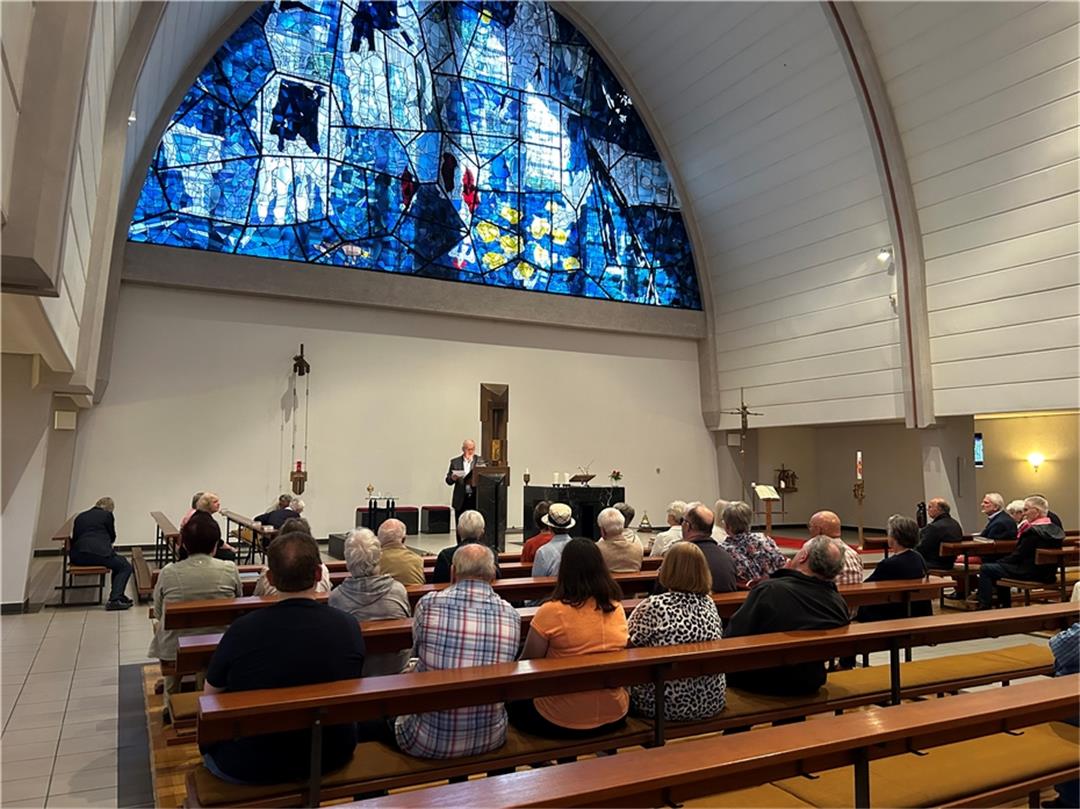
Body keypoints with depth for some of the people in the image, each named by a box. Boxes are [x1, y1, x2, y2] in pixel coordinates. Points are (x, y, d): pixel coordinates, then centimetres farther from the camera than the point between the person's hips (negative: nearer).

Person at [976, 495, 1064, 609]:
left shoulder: (1033, 531, -21)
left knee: (985, 569, -6)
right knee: (1001, 565, 29)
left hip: (1031, 574, -10)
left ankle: (984, 608, -5)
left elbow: (1018, 556, -17)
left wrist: (999, 562, -2)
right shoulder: (1055, 529, 7)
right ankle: (1005, 606, 34)